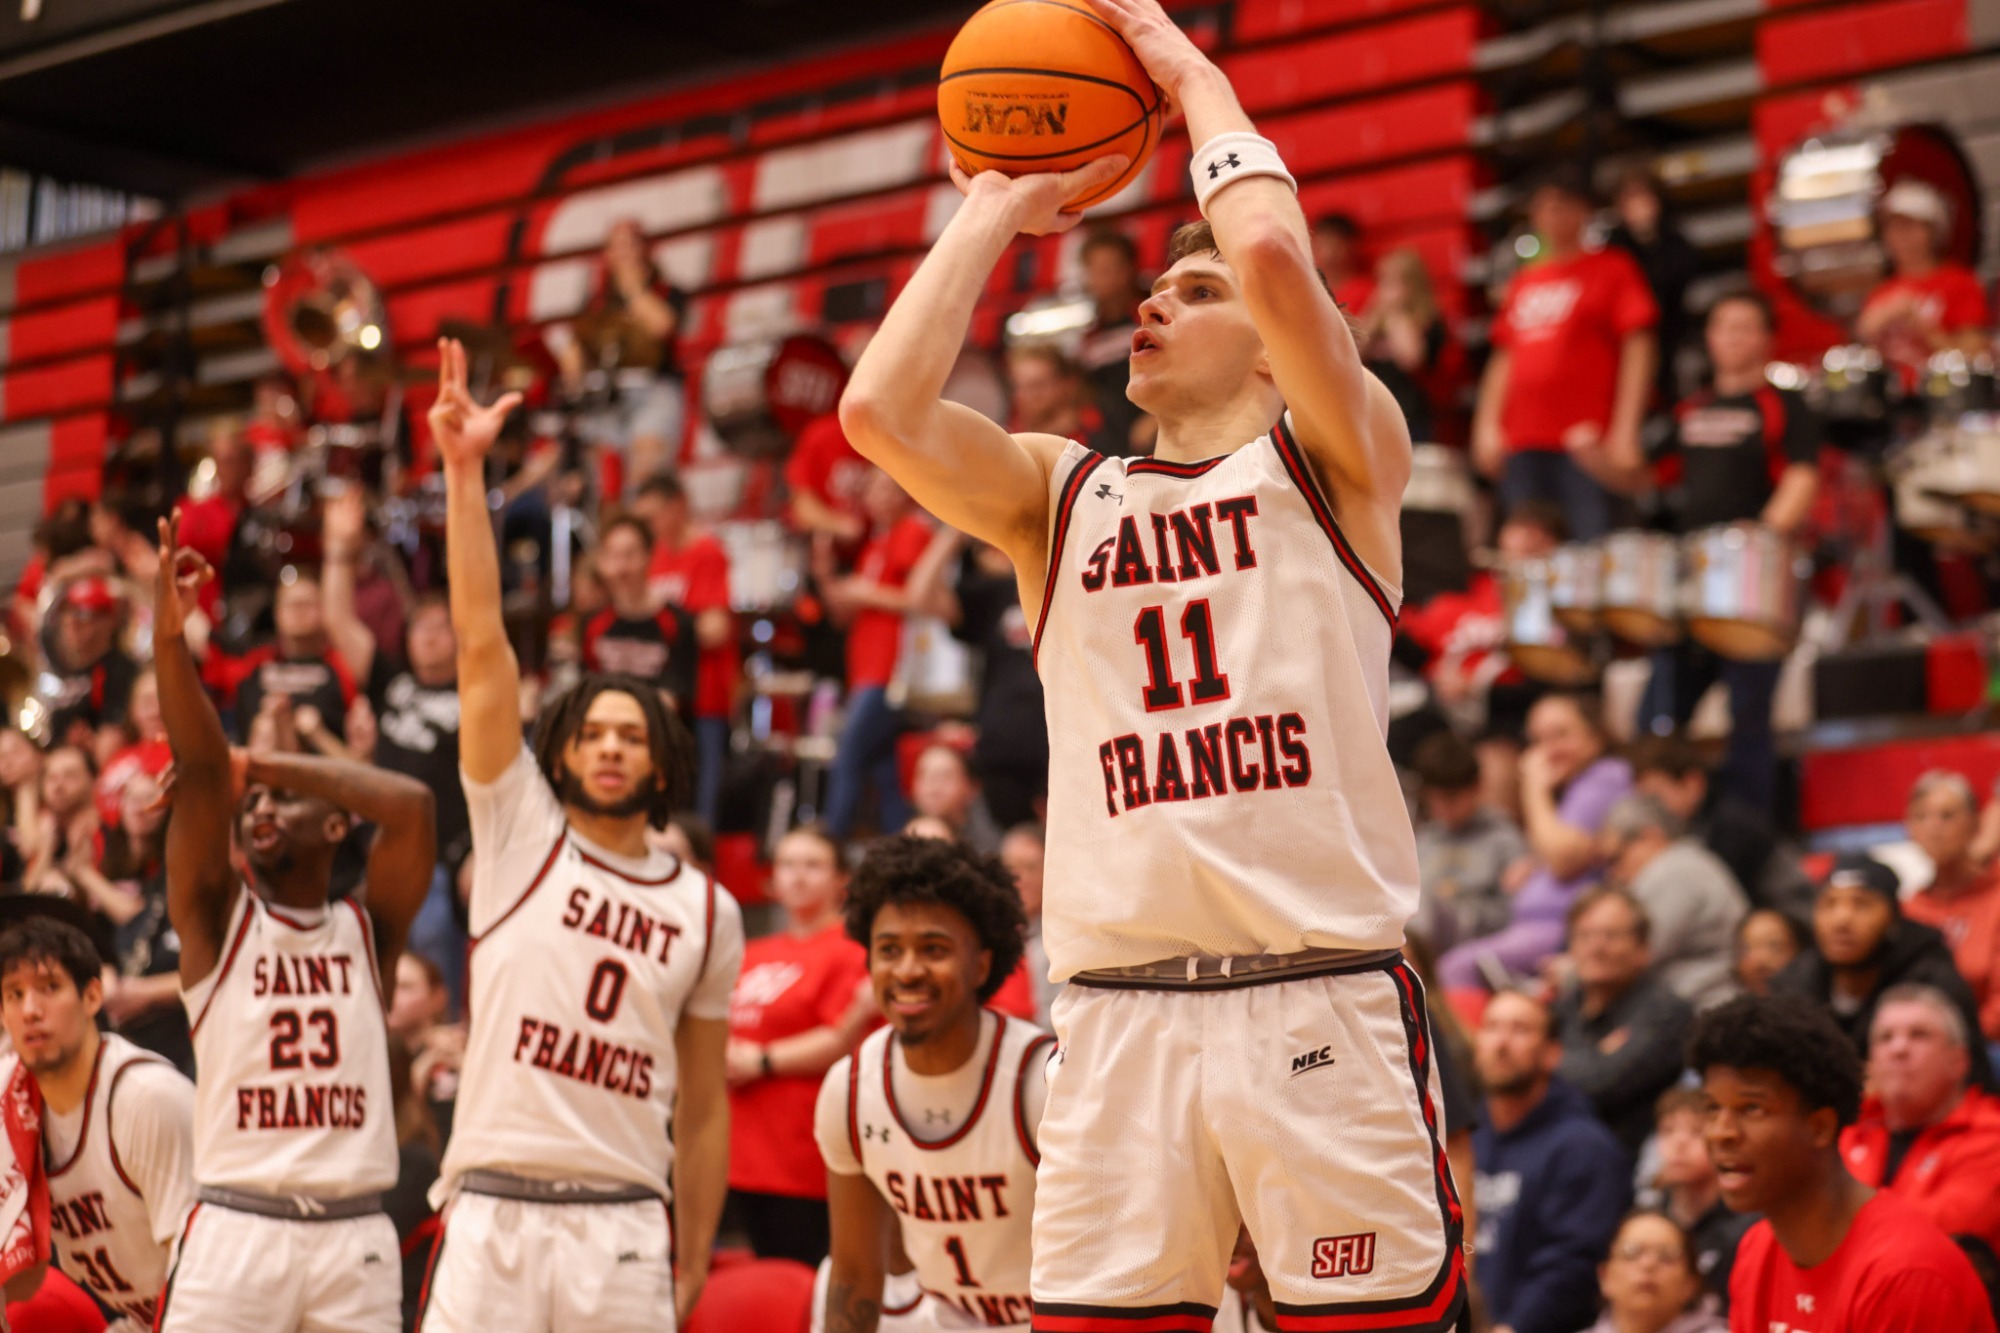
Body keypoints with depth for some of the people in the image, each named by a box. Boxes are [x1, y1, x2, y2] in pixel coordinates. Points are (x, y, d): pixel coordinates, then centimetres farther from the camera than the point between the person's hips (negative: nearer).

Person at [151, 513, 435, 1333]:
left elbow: (411, 806, -7)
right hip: (235, 1228, -1)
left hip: (355, 1235, 1)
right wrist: (169, 636, -22)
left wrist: (277, 765, -2)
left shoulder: (368, 931, 9)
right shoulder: (218, 919, 7)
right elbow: (201, 778, -7)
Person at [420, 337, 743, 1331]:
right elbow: (481, 647, -2)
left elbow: (703, 1106, 13)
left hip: (625, 1230, 2)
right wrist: (463, 471, -10)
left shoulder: (707, 909, 11)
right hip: (493, 1215, -2)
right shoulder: (519, 830, 7)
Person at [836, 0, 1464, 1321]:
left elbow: (1275, 254, -11)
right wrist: (997, 209, 11)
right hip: (1121, 1016, 3)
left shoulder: (1334, 460, 8)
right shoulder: (1062, 494, 18)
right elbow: (880, 409, 0)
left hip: (1323, 1003, -3)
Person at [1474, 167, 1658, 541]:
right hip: (1524, 445, 5)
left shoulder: (1613, 268, 6)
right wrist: (1487, 427, 10)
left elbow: (1638, 348, -1)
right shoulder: (1523, 282, 21)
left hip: (1586, 443, -5)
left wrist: (1625, 431, -10)